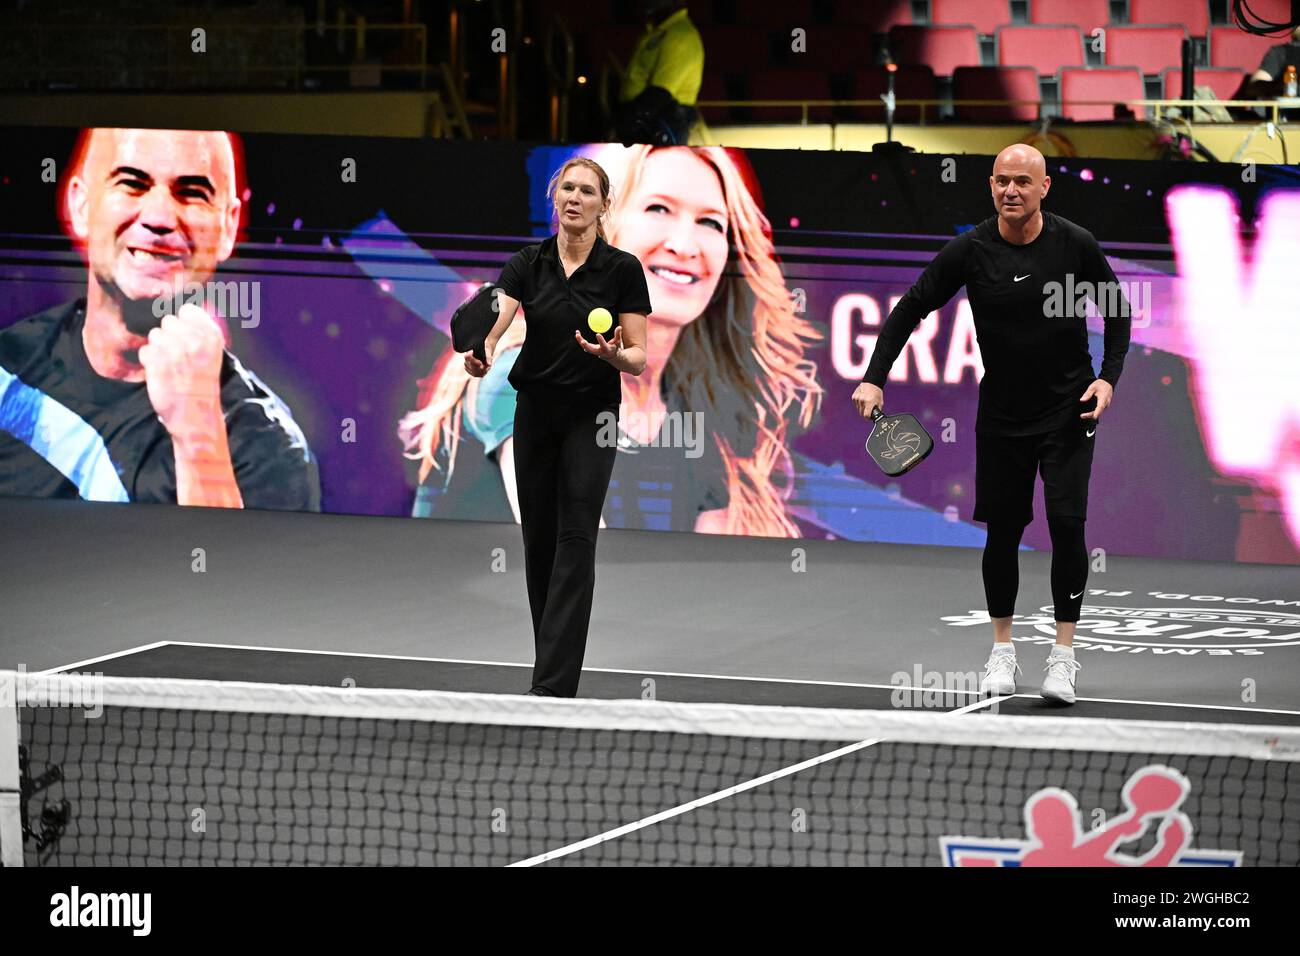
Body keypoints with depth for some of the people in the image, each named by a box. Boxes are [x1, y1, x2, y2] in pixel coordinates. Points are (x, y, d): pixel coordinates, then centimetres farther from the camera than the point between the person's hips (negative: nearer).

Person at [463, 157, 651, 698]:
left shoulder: (622, 269, -7)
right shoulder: (527, 265, -1)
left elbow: (639, 358, -6)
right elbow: (494, 323, -16)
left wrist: (615, 355, -29)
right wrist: (480, 355, -38)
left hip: (592, 416, -4)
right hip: (535, 410, 4)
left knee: (575, 541, -10)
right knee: (538, 537, 9)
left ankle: (553, 686, -16)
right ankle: (555, 656, 24)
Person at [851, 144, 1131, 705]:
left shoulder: (1075, 244, -11)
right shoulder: (969, 251, -10)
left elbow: (1116, 311, 4)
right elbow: (911, 309, -3)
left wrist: (1108, 377, -8)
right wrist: (873, 379, -13)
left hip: (1068, 410, -1)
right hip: (1001, 415, 1)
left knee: (1066, 523, -11)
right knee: (1002, 529, 4)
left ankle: (1062, 655, -3)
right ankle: (1002, 649, 20)